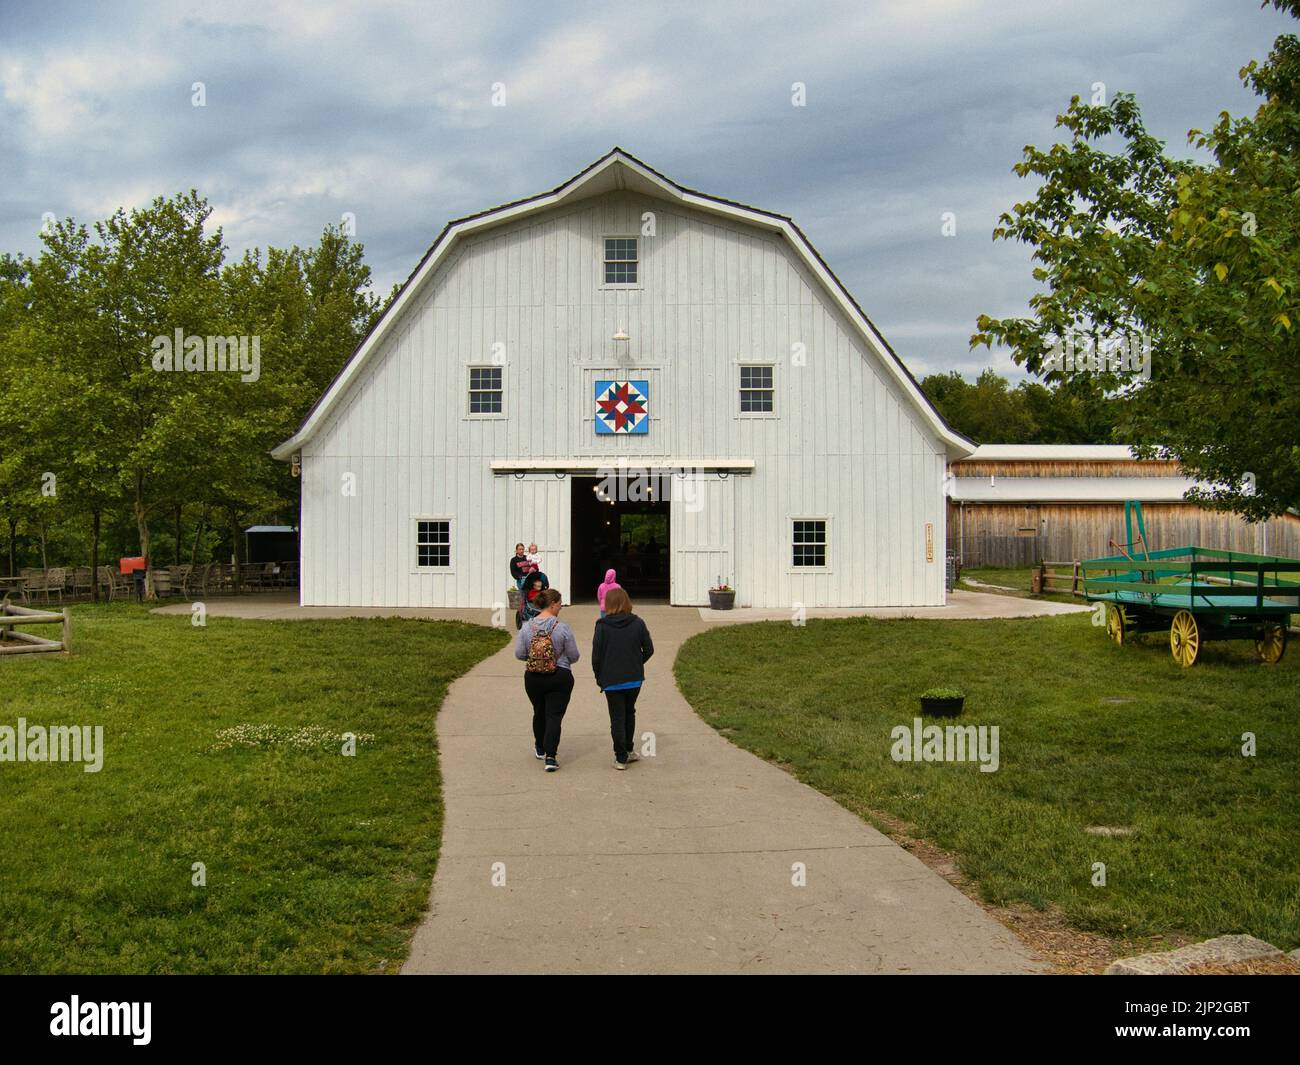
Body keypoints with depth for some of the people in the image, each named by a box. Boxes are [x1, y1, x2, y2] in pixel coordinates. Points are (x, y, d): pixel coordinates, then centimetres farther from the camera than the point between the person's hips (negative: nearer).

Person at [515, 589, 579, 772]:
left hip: (533, 678, 4)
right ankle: (550, 756, -9)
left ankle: (540, 749, 39)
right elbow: (574, 656, -7)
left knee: (539, 712, 22)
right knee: (554, 716, 1)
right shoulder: (563, 628, -14)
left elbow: (519, 654, -1)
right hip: (560, 678, -4)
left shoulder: (527, 627, -5)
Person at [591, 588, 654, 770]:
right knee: (629, 713, 23)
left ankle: (621, 758, 8)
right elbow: (649, 650, 0)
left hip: (612, 681, -3)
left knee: (617, 719, 6)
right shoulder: (638, 623, -4)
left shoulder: (602, 626, -11)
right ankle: (629, 750, 30)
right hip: (634, 679, 3)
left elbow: (596, 655, -10)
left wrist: (599, 678, 3)